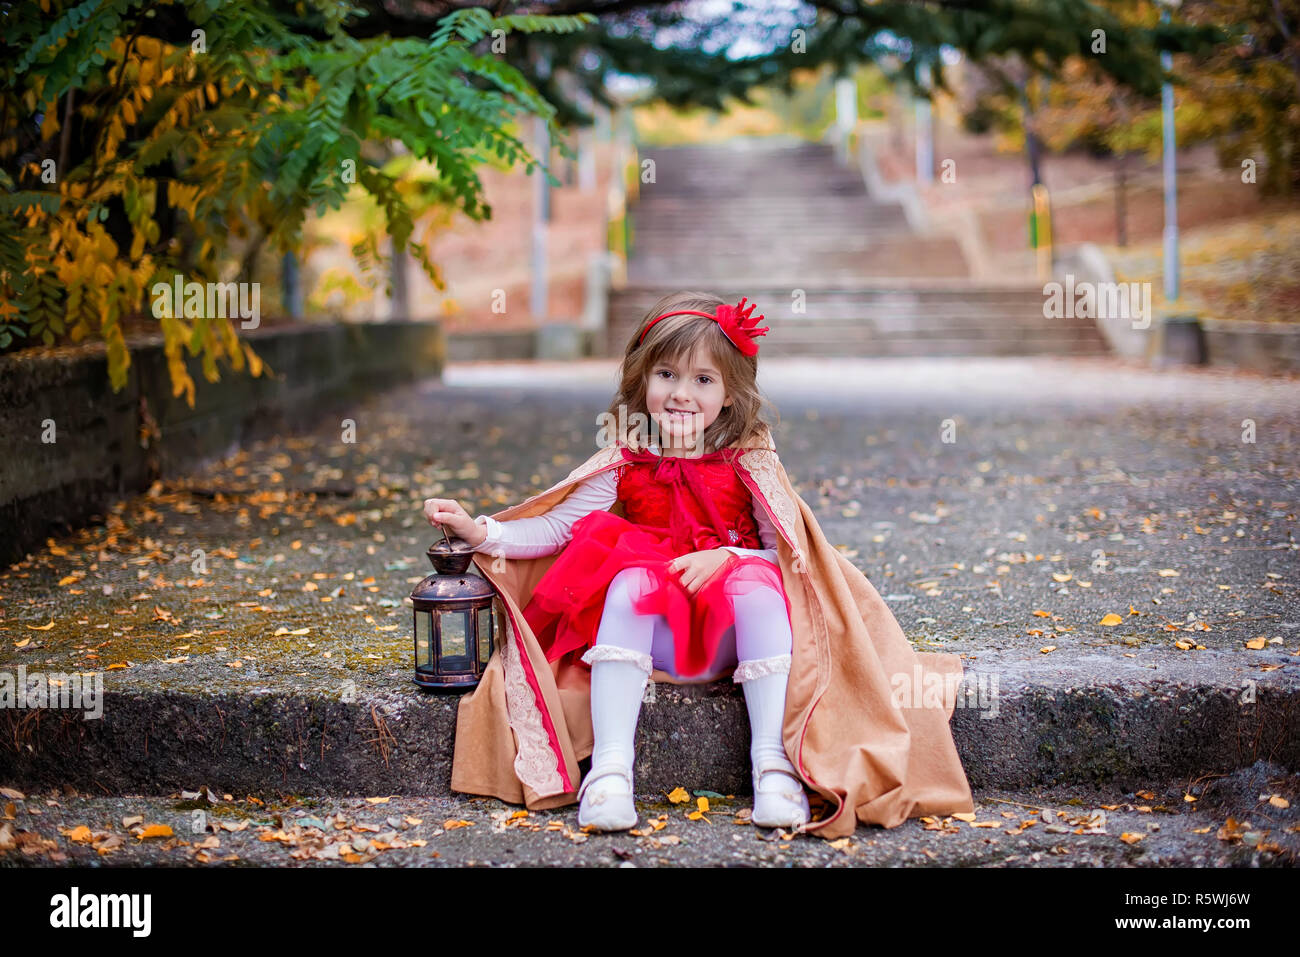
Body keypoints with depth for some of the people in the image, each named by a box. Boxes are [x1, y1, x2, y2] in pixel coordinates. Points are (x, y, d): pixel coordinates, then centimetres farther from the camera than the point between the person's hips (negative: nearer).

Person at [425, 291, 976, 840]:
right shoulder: (624, 464, 3)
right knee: (630, 581, -30)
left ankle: (772, 762, -31)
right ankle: (610, 768, -37)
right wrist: (478, 531, -10)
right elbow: (554, 528, 1)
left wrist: (725, 557, -19)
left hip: (731, 633, -1)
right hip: (653, 631, 1)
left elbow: (784, 551, -3)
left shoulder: (749, 461, 1)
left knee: (757, 584, -31)